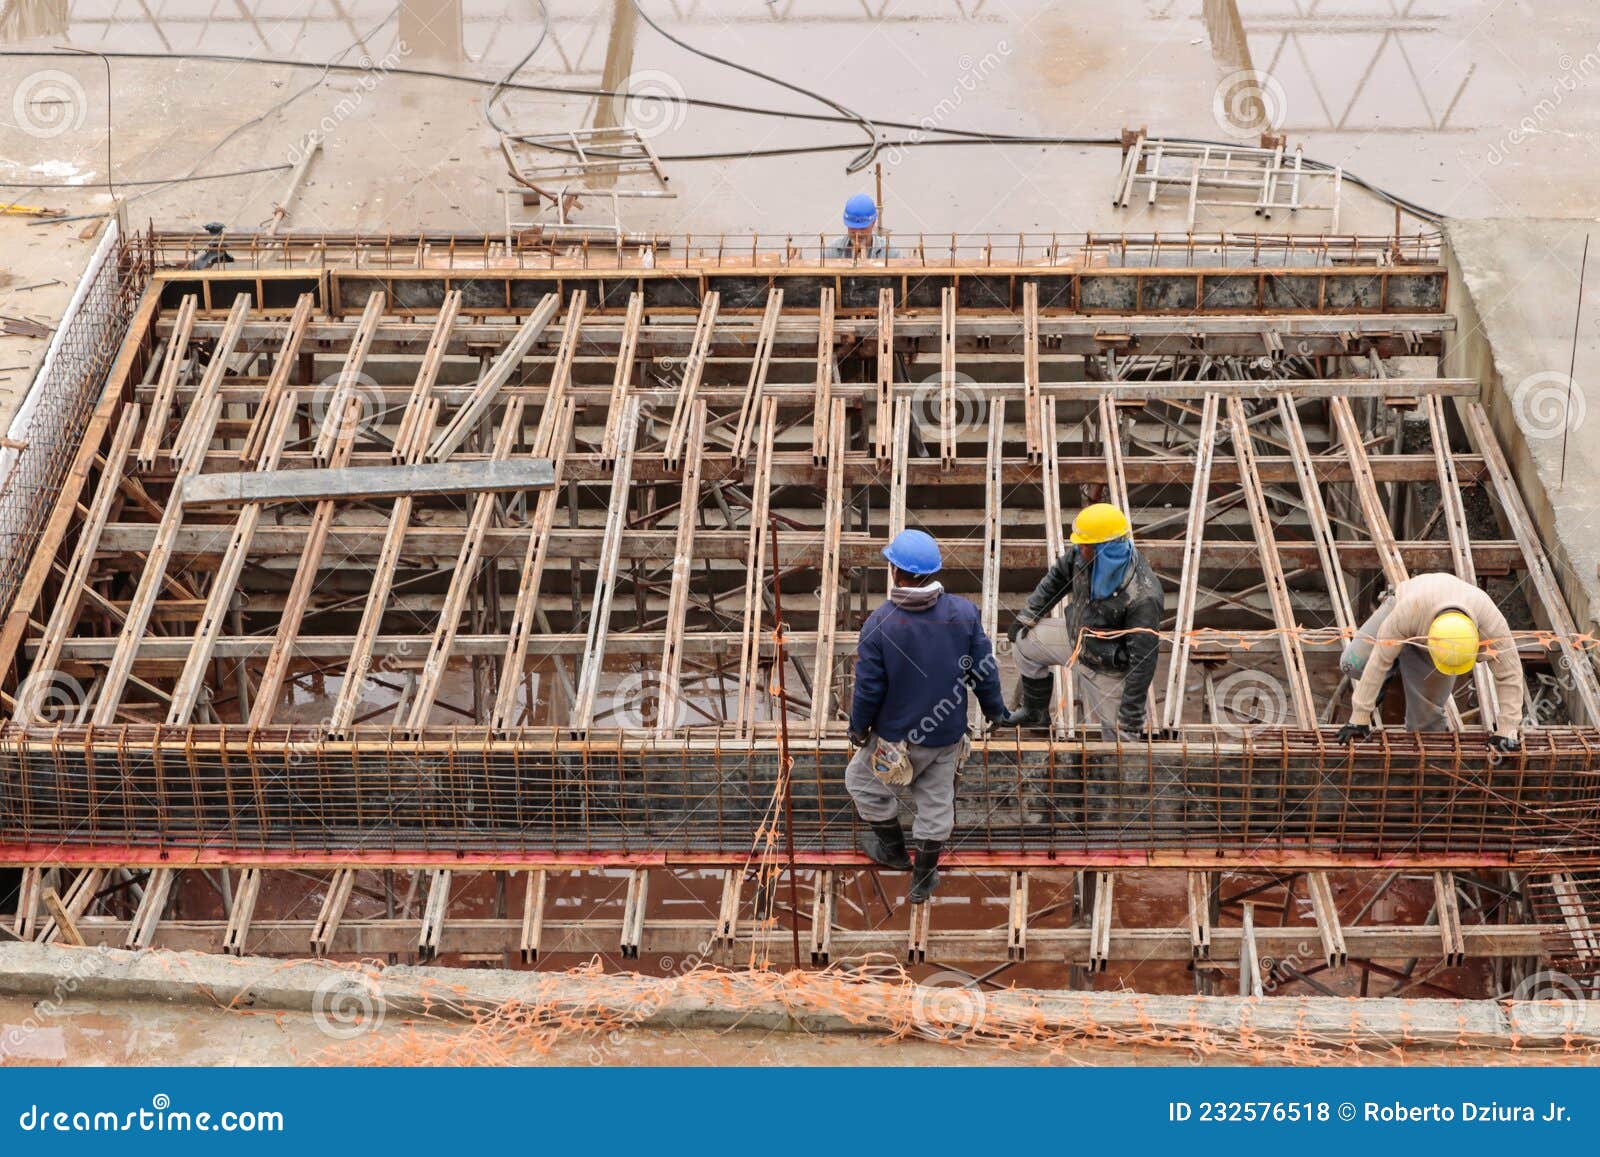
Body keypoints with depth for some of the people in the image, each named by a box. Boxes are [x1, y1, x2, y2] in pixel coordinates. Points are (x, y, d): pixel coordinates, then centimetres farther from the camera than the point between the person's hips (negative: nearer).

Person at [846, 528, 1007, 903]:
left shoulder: (879, 625, -22)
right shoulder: (964, 612, -14)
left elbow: (868, 688, -15)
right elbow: (984, 670, -4)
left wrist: (858, 728, 3)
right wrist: (994, 709, 14)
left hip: (897, 735, -3)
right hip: (949, 733, 3)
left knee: (862, 780, 24)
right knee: (936, 800, 20)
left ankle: (894, 850, 40)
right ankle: (923, 878, 33)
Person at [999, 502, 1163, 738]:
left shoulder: (1143, 597, -38)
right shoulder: (1084, 555, -18)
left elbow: (1143, 660, -32)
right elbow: (1058, 576, 6)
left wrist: (1131, 720, -28)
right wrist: (1027, 615, 12)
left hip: (1108, 668, -7)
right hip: (1076, 635, 7)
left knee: (1117, 735, 1)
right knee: (1025, 641, 15)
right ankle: (1035, 712, 35)